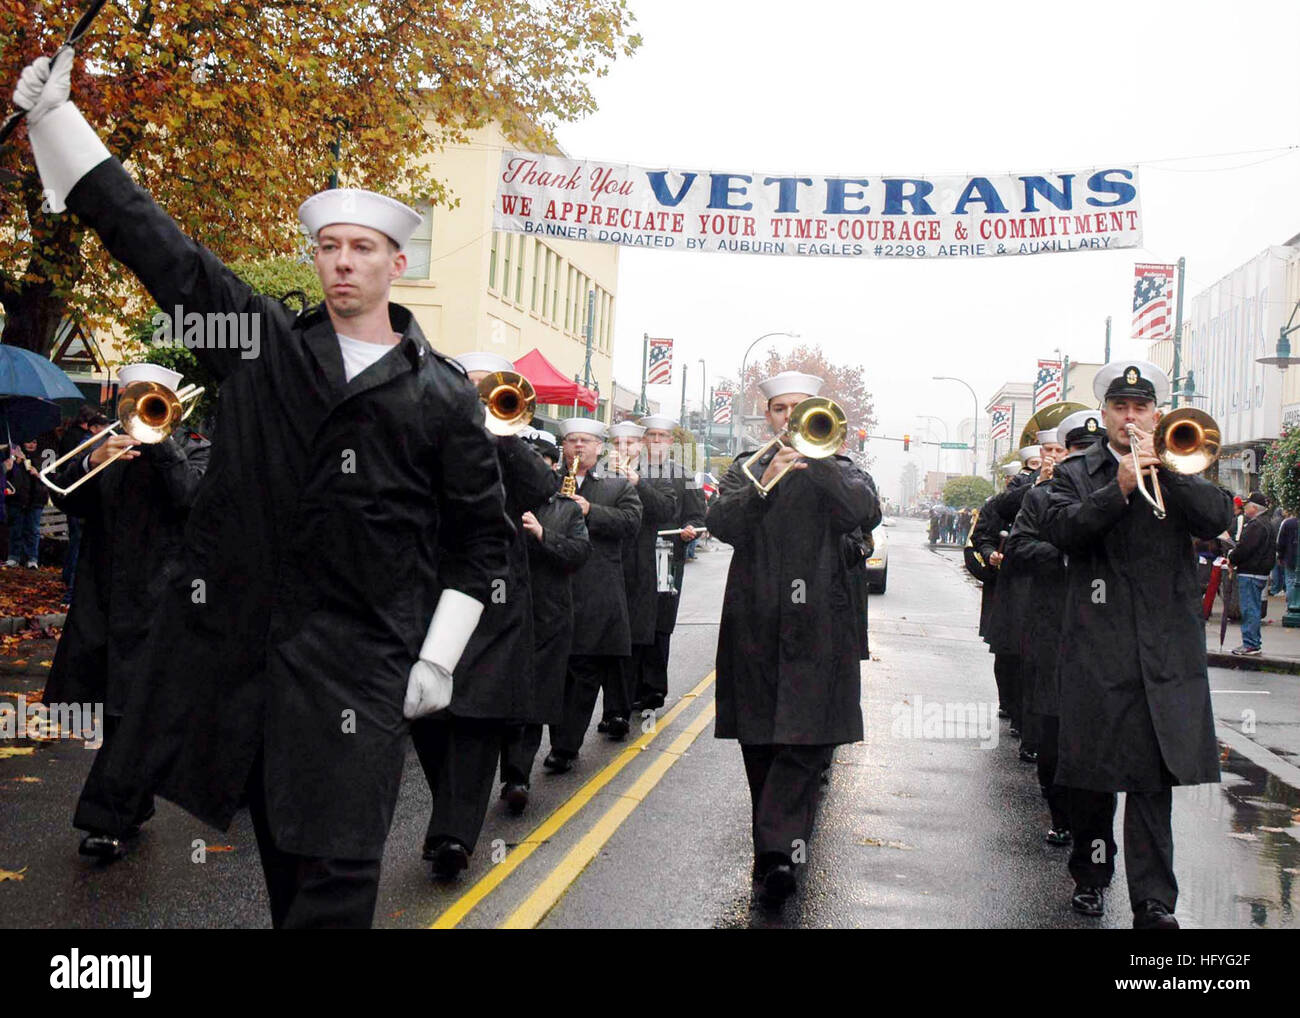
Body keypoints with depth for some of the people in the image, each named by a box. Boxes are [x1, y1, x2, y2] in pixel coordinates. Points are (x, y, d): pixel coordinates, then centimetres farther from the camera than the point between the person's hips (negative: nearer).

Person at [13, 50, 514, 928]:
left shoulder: (442, 393, 2)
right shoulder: (265, 343, 8)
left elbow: (482, 534, 6)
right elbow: (154, 242, 7)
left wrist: (439, 658, -1)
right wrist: (54, 114, 5)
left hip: (361, 658, -3)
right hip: (239, 636, 3)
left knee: (336, 869, -4)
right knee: (281, 854, 13)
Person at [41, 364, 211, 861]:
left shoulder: (194, 448, 5)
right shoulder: (108, 447, 16)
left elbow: (191, 494, -14)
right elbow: (66, 499, 3)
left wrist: (159, 439, -13)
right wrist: (94, 460, -14)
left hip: (158, 601, -5)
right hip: (103, 599, 5)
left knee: (134, 709, -9)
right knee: (115, 710, 10)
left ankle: (109, 822, -7)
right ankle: (134, 807, 25)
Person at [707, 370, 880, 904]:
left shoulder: (837, 469, 11)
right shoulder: (746, 467, 14)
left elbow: (866, 513, -11)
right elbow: (721, 523, -5)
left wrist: (816, 458, -21)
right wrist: (762, 484, -21)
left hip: (816, 624, -2)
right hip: (755, 623, 2)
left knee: (805, 739, -13)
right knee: (758, 740, 6)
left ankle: (778, 847, -17)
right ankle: (776, 845, 17)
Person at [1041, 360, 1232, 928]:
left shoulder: (1181, 467, 14)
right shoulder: (1076, 474, 10)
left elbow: (1216, 519, -3)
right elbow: (1059, 529, -9)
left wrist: (1163, 468, -13)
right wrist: (1119, 489, -19)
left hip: (1167, 649, 0)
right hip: (1097, 649, 0)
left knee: (1154, 776, -2)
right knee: (1093, 770, 7)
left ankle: (1153, 902, 1)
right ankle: (1092, 865, 29)